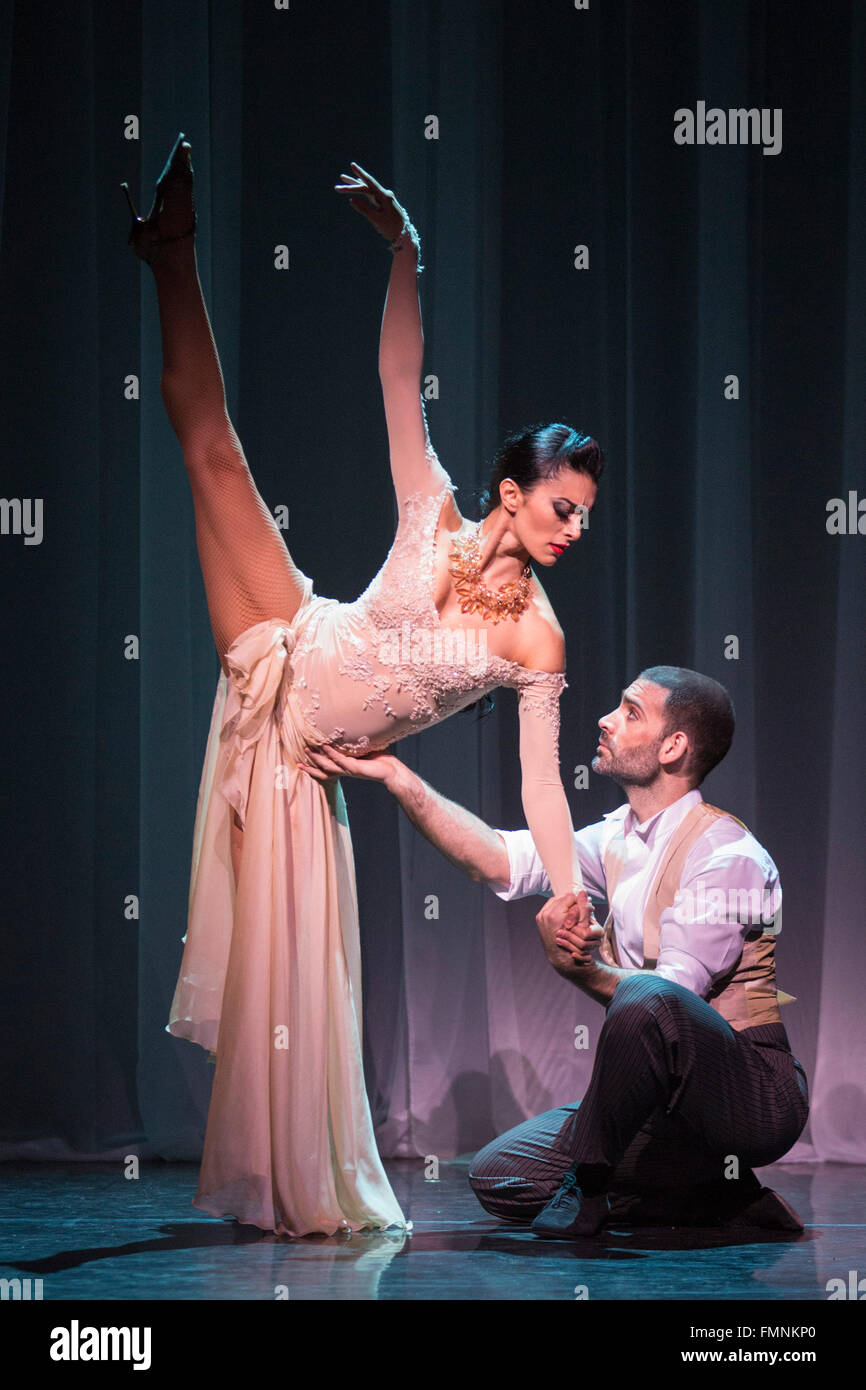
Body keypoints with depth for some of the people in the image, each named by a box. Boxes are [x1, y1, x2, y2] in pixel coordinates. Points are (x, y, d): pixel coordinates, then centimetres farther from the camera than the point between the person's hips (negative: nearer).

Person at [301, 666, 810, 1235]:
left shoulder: (728, 855, -15)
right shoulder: (618, 838, 10)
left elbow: (674, 992, -23)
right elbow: (501, 859, 1)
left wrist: (580, 969, -38)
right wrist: (395, 775, -5)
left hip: (752, 1095, -9)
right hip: (674, 1100, 9)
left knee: (648, 1000, -39)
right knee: (498, 1175, 2)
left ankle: (589, 1182, -17)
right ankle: (716, 1200, 1)